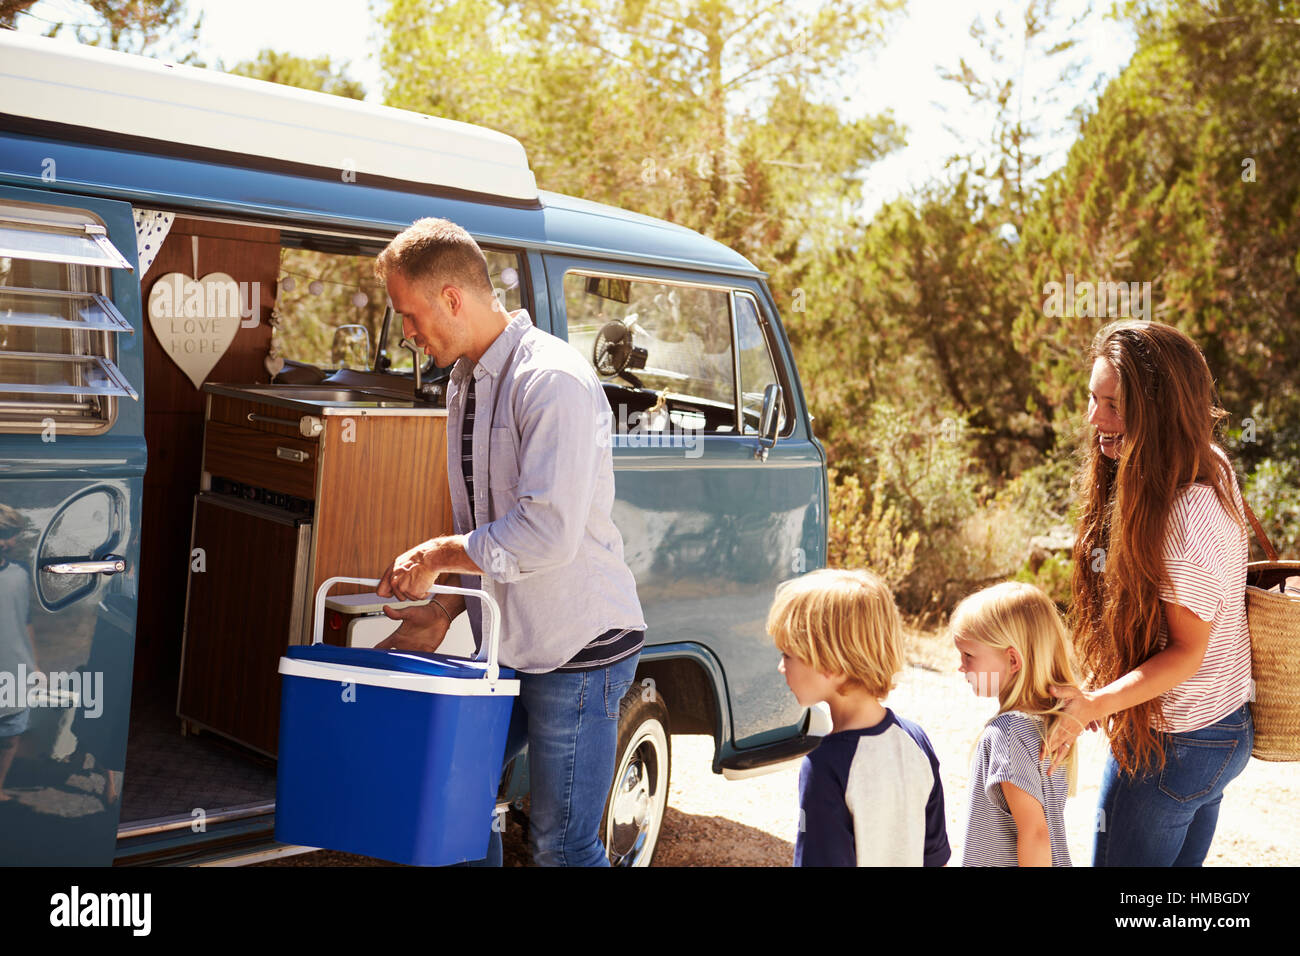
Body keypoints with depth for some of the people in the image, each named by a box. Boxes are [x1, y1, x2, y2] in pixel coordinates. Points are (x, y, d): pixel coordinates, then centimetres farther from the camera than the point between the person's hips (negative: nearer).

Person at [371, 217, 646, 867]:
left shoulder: (552, 381, -18)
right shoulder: (467, 382, 11)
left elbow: (548, 533, -26)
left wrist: (438, 556, -15)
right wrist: (440, 614, 9)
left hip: (576, 646, -9)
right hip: (506, 645, 9)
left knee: (560, 843, -2)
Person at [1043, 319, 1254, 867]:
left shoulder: (1185, 517, -30)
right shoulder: (1209, 469, -1)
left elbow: (1186, 652, -23)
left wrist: (1093, 705, -29)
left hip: (1170, 747, -9)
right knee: (1182, 863, 23)